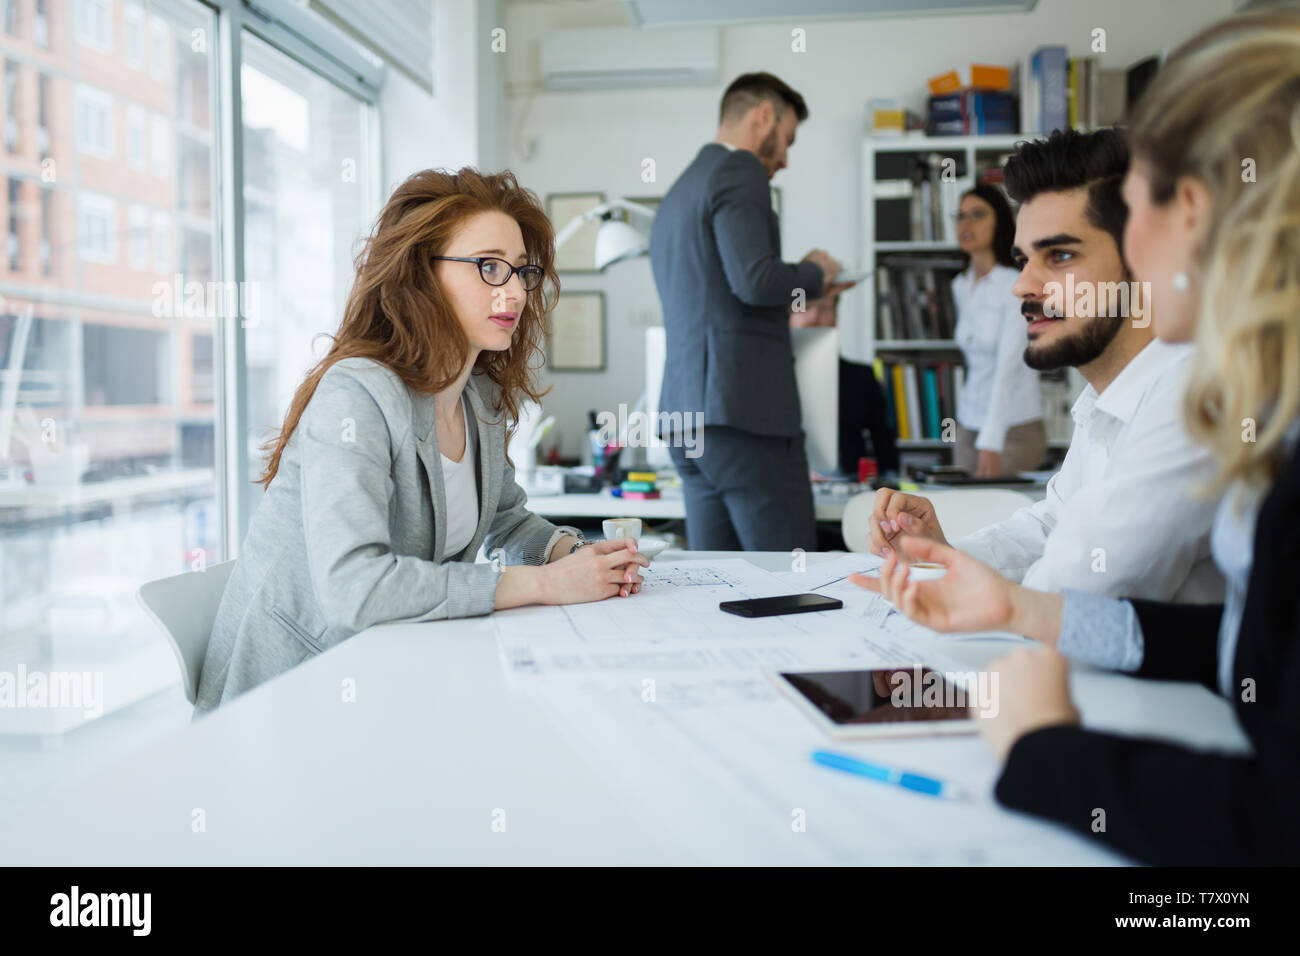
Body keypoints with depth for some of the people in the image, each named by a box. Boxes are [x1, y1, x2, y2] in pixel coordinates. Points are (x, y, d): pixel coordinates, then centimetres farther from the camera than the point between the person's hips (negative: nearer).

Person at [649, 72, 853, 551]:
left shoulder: (677, 192, 24)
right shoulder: (738, 171, -4)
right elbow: (753, 279, -19)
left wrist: (795, 296, 26)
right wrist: (813, 273, 0)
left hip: (685, 416, 9)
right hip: (744, 410, -9)